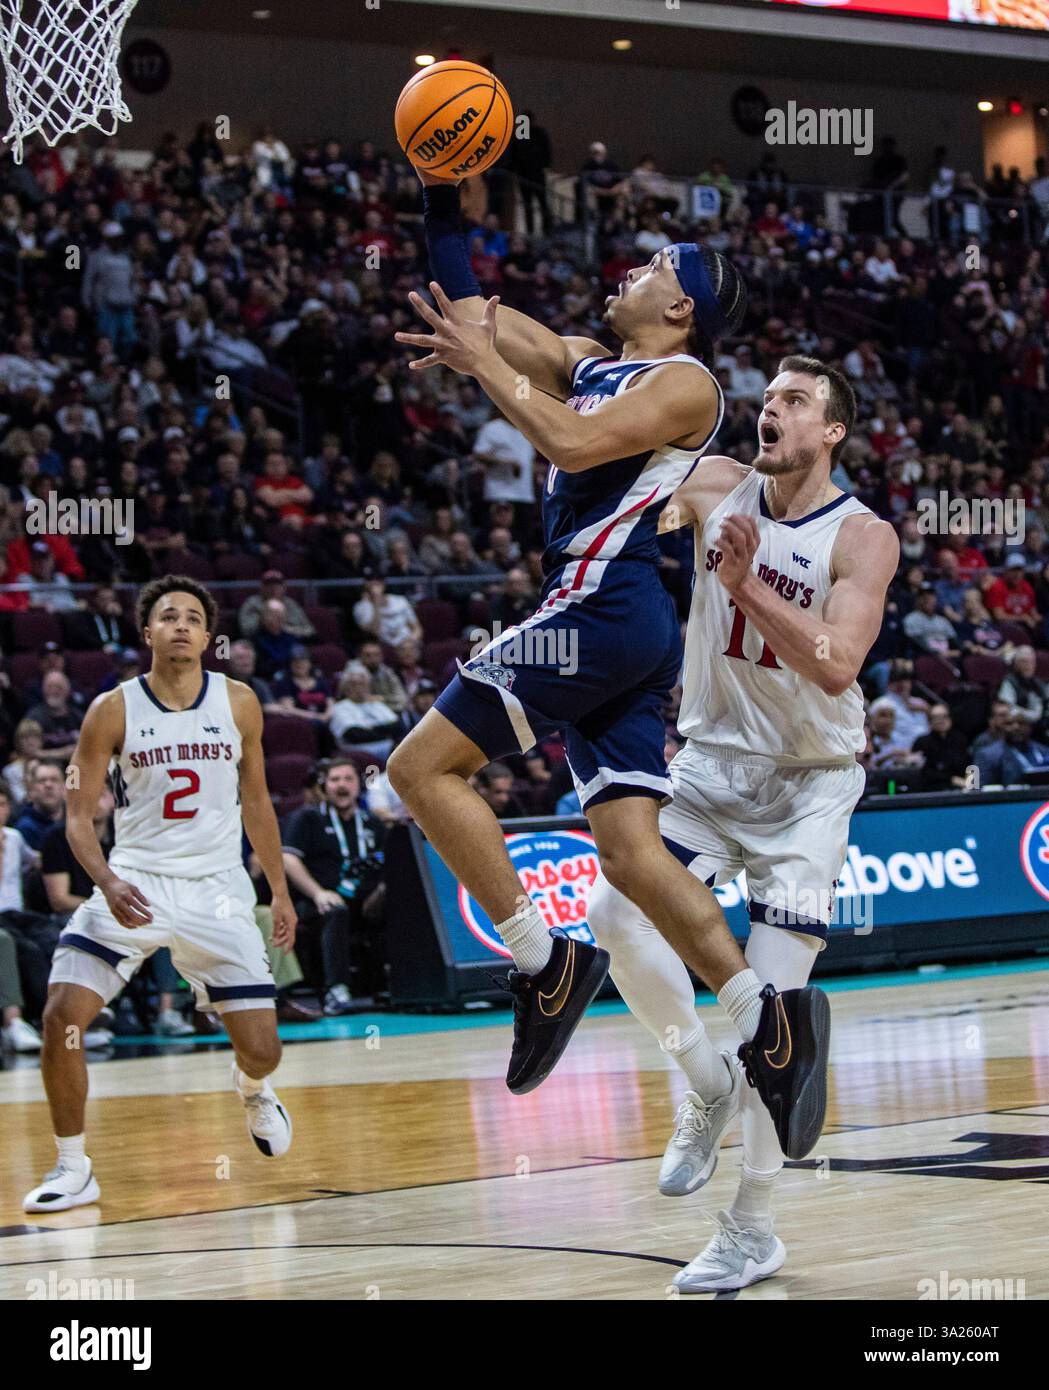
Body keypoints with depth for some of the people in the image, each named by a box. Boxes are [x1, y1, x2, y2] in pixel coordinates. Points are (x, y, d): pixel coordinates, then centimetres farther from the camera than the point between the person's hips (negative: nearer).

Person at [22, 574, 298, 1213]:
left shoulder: (239, 703, 1)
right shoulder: (113, 711, -6)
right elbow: (79, 816, -5)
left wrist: (281, 890, 14)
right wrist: (108, 883, -22)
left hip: (218, 889, 1)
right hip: (136, 883, -1)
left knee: (263, 1050, -3)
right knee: (61, 1018, -18)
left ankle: (253, 1089, 37)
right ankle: (74, 1168, -1)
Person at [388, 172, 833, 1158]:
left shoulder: (685, 384, -4)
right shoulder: (591, 366, 21)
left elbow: (572, 445, -20)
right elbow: (467, 312, 25)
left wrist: (486, 366, -12)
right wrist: (440, 205, 19)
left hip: (605, 613, -9)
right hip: (609, 627, 9)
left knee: (421, 766, -7)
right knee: (631, 855, -1)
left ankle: (545, 960, -11)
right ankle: (765, 1015, -10)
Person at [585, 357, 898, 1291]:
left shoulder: (863, 538, -13)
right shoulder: (715, 487, -1)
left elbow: (837, 666, -26)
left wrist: (746, 584, -32)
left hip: (808, 785, -4)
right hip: (712, 760, 4)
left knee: (772, 999, -6)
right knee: (617, 914, -19)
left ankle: (754, 1232, 5)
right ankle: (709, 1084, 8)